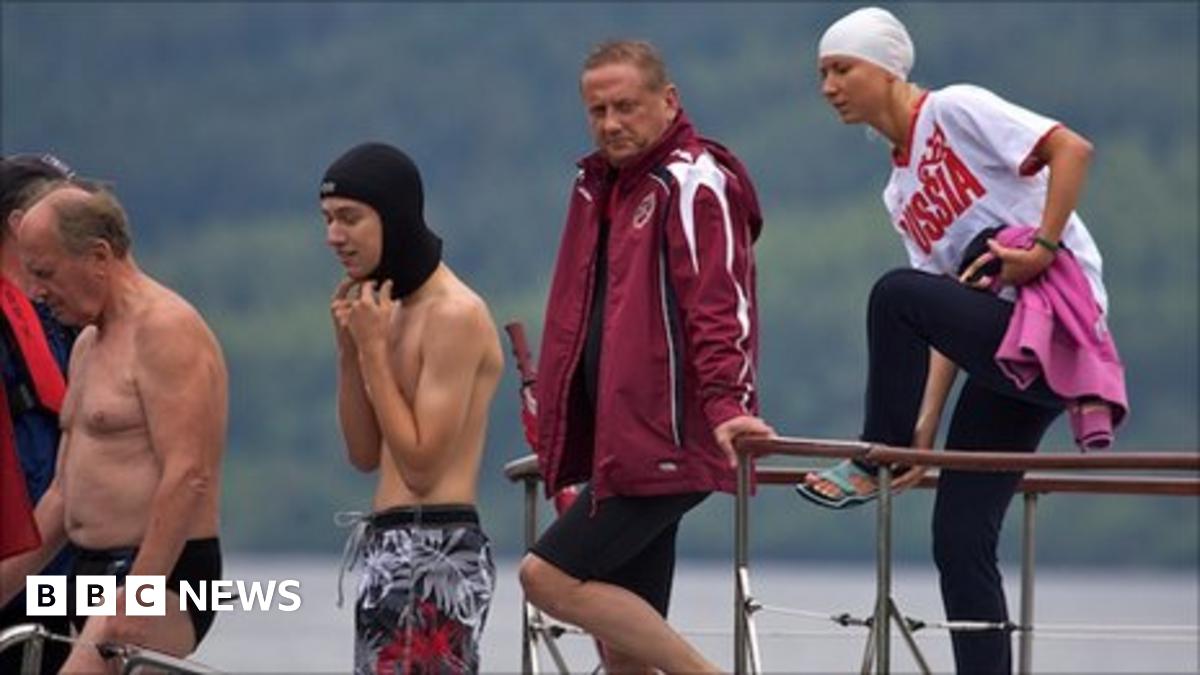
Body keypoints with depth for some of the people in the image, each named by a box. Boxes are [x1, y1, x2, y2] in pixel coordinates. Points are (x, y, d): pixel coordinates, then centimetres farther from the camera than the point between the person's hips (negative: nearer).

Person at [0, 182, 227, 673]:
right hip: (96, 574, 10)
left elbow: (188, 477, -20)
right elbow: (65, 491, 25)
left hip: (162, 573, -10)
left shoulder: (166, 329, -11)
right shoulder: (89, 345, 20)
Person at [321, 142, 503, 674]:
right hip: (395, 549, 10)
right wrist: (350, 348, 4)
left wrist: (374, 348, -13)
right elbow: (365, 454, 15)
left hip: (434, 550, -10)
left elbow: (421, 465, -17)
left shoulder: (455, 314, -14)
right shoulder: (397, 311, 15)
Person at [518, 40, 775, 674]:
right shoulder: (598, 187, 19)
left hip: (664, 442, -9)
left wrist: (727, 406, -32)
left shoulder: (695, 185, -9)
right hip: (619, 443, 9)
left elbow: (721, 307, -20)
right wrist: (556, 418, 23)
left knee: (548, 575, -16)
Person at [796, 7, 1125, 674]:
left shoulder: (954, 111, -2)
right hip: (1004, 358, 9)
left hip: (1056, 325, -9)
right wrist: (925, 424, 7)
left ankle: (870, 465, -10)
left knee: (896, 296, -28)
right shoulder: (902, 193, 21)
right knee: (959, 541, 2)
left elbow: (1071, 149, -14)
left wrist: (1043, 248, -20)